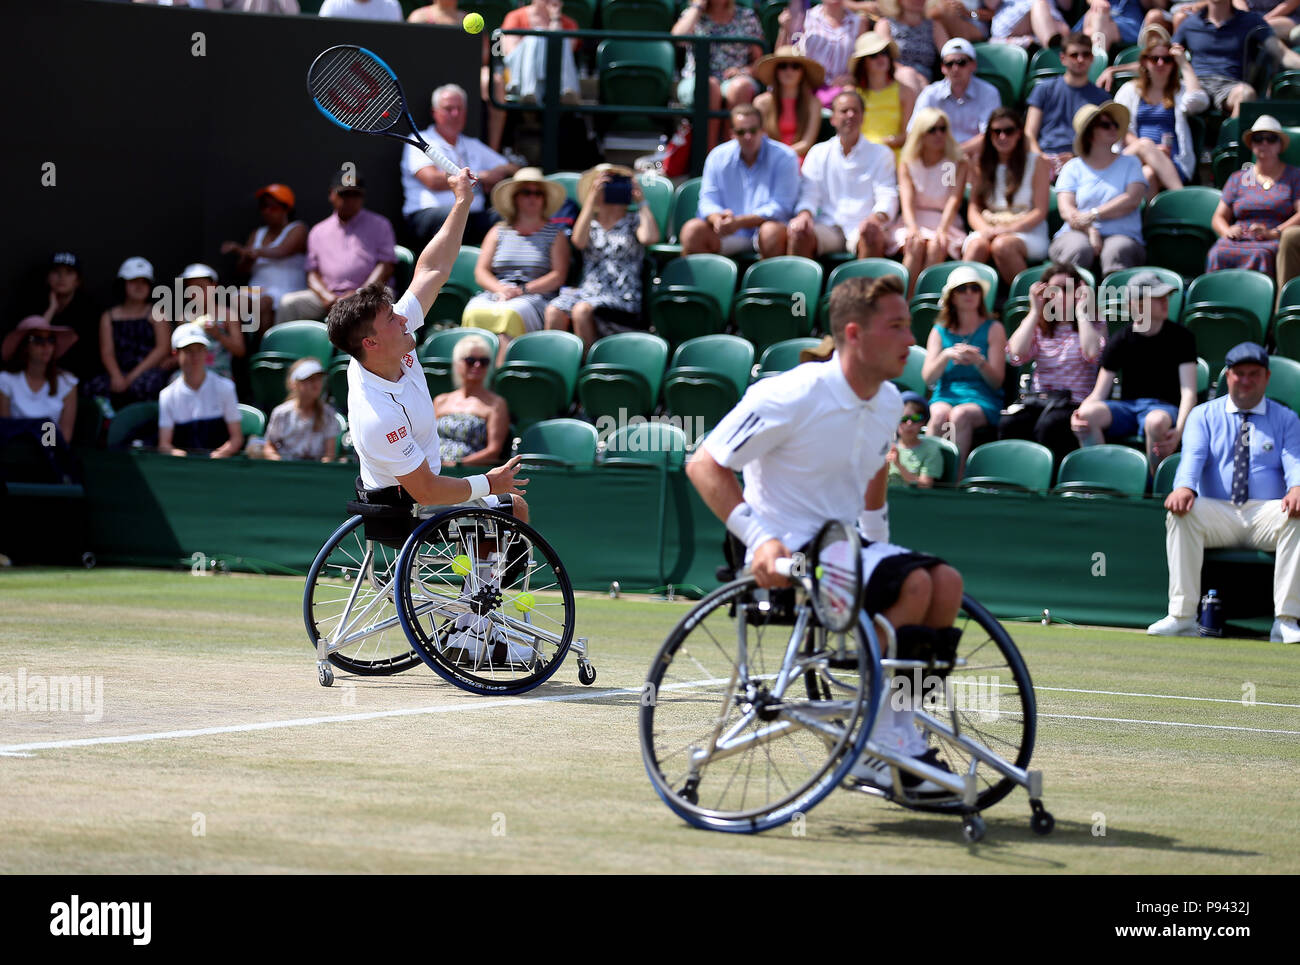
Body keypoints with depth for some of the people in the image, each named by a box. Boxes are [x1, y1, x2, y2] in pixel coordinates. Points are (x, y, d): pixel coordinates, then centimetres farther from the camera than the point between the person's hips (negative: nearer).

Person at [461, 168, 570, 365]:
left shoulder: (555, 234, 14)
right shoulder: (498, 231, 22)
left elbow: (559, 275, 2)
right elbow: (481, 271, 14)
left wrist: (523, 290, -10)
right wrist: (501, 289, -8)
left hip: (535, 298, -3)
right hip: (495, 295, 3)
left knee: (509, 315, -38)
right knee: (475, 313, -33)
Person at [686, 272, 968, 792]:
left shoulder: (888, 403, 6)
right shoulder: (791, 398, -18)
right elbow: (704, 464, -14)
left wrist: (877, 538, 21)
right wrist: (760, 539, -24)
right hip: (787, 558, -8)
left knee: (945, 580, -14)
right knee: (914, 584, -25)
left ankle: (903, 737, -8)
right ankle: (873, 743, -14)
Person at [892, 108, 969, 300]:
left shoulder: (958, 163, 5)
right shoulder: (907, 162, 8)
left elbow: (954, 200, -8)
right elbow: (907, 199, -6)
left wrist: (942, 230, -26)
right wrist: (912, 228, -27)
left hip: (945, 224, -1)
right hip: (914, 222, 1)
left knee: (936, 246, -34)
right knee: (916, 245, -33)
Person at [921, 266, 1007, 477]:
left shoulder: (993, 329, 8)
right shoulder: (940, 331, 14)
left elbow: (997, 381, 1)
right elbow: (928, 377, 3)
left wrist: (979, 362, -20)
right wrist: (946, 355, -16)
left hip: (983, 399, -2)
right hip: (945, 395, 2)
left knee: (960, 415, -36)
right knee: (939, 415, -34)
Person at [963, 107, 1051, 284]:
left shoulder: (1037, 163, 6)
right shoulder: (983, 165, 17)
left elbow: (1040, 212, -1)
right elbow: (973, 209, 11)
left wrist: (1009, 229, -16)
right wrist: (986, 229, -12)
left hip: (1027, 232, -3)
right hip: (988, 229, 3)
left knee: (1002, 245, -36)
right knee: (976, 245, -33)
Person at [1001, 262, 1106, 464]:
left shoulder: (1093, 326, 12)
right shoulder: (1039, 328, 21)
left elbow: (1092, 353, -12)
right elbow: (1016, 355, 0)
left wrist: (1081, 311, -4)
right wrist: (1035, 311, 4)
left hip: (1074, 404, -3)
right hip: (1036, 400, 3)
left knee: (1049, 425, -38)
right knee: (1009, 424, -31)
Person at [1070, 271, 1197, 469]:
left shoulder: (1181, 337, 2)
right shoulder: (1122, 340, 5)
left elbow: (1188, 393, -6)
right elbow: (1098, 394, 3)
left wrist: (1179, 431, -26)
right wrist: (1080, 413, -22)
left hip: (1164, 407, -2)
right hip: (1127, 406, 2)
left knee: (1157, 421, -41)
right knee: (1088, 414, -31)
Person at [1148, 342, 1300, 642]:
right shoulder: (1203, 415, 14)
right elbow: (1193, 456, -4)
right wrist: (1184, 487, -28)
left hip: (1266, 515, 0)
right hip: (1216, 512, 0)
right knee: (1180, 512, -32)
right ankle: (1181, 617, -33)